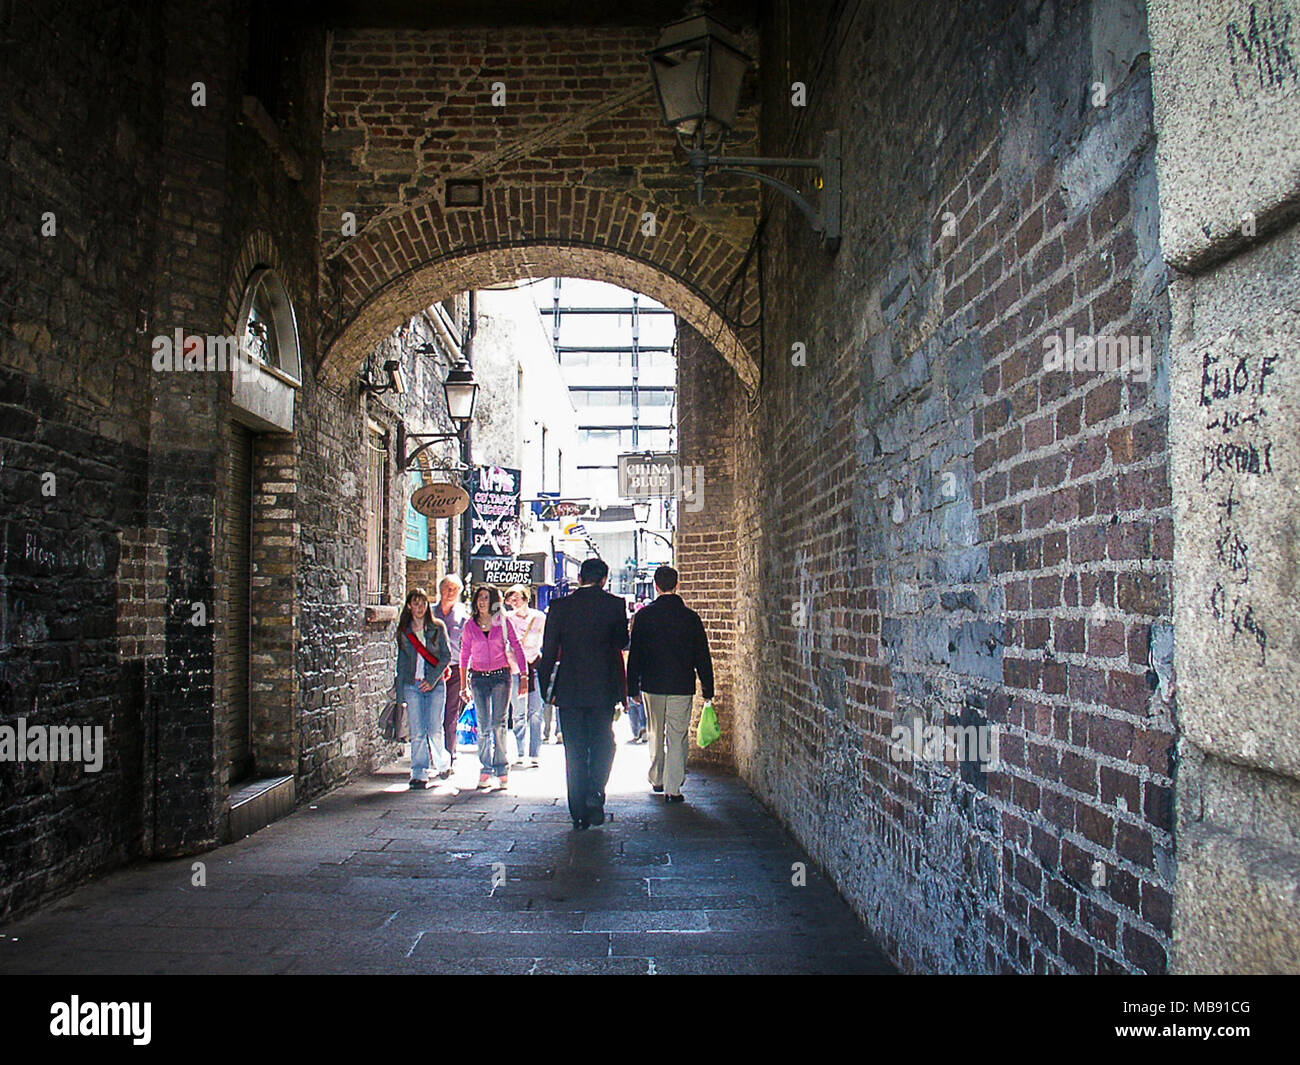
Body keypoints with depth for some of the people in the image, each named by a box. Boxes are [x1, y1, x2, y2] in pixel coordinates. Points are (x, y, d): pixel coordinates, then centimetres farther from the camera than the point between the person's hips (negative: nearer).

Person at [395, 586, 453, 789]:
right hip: (412, 685, 2)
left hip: (435, 684, -1)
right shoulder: (404, 631, 8)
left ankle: (443, 763, 23)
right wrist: (401, 692, 7)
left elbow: (446, 655, -1)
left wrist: (432, 679, -12)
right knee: (417, 733, -2)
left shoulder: (437, 627, 3)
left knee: (435, 730, -3)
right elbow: (401, 661, 11)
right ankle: (419, 774, 6)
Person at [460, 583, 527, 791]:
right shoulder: (470, 626, 5)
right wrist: (464, 686, 7)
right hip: (479, 678, 1)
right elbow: (464, 657, 9)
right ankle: (485, 770, 10)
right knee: (483, 727, 1)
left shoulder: (503, 622, 2)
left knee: (499, 724, -4)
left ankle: (502, 769, 5)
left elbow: (518, 648, 5)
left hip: (501, 676, -1)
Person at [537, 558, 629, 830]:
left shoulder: (559, 606, -1)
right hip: (603, 688, -1)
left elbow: (549, 650, 0)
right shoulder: (614, 604, -3)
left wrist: (546, 687, 7)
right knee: (603, 745, 14)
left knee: (575, 752, 7)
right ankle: (595, 795, -6)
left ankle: (580, 813, 10)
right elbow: (622, 642, 2)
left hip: (569, 689, 1)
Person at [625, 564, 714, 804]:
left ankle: (657, 780, 30)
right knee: (677, 737, 2)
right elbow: (702, 656, 0)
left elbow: (634, 653, 1)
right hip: (682, 686, -1)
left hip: (652, 685, 1)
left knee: (656, 734, 18)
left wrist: (632, 686, 8)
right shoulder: (690, 617, -4)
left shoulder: (644, 615, -3)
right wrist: (707, 688, 7)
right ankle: (672, 788, -1)